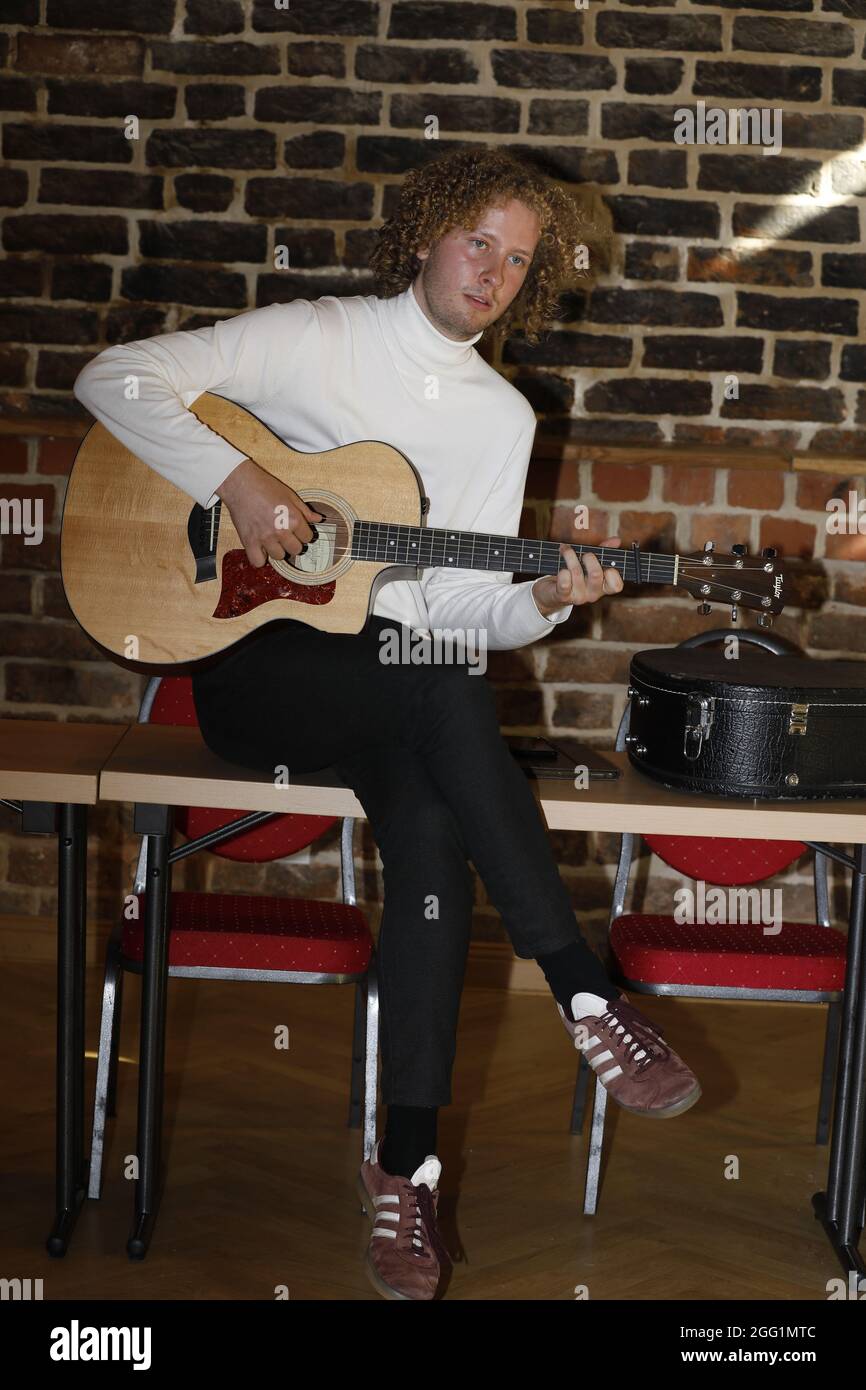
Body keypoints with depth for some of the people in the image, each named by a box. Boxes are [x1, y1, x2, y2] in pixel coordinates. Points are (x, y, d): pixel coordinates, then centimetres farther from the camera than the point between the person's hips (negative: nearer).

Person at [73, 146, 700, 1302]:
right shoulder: (312, 340, 0)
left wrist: (543, 602, -14)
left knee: (433, 827, -30)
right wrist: (237, 479, -18)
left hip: (402, 681, 4)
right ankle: (587, 999, -33)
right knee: (444, 686, -35)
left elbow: (466, 606, 8)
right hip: (254, 659, -4)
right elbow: (115, 377, -6)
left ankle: (406, 1164, -24)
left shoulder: (505, 416, 12)